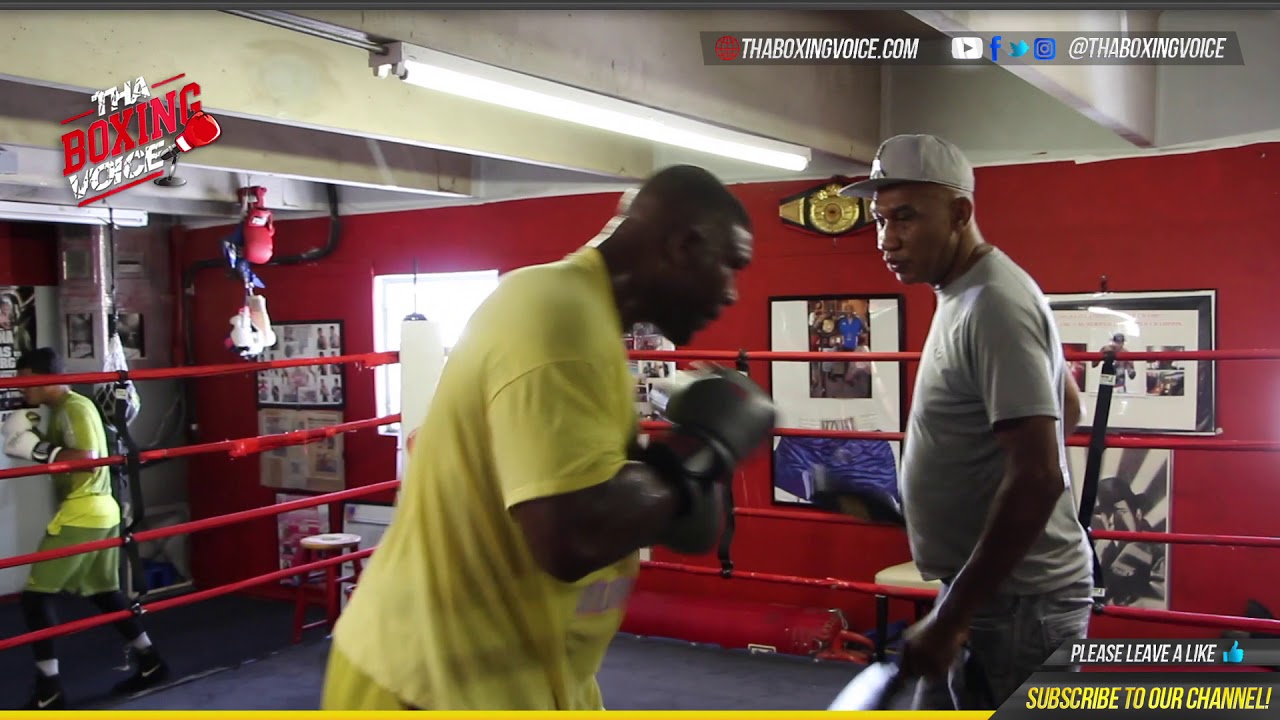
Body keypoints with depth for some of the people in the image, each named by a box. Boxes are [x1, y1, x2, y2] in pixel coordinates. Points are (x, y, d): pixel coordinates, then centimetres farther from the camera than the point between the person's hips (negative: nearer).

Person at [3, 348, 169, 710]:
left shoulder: (76, 408, -14)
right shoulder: (61, 410, 16)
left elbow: (89, 461, -23)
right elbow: (64, 455, 14)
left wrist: (40, 449, -22)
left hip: (82, 515, -10)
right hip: (98, 513, 10)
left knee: (35, 596, -5)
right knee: (104, 592, 19)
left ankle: (48, 691, -2)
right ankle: (151, 663, 26)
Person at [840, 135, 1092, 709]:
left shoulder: (995, 305, -21)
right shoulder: (968, 295, 10)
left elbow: (1038, 480, -27)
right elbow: (1067, 408, 23)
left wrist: (950, 618, -23)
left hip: (1016, 603, -10)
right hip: (988, 588, 10)